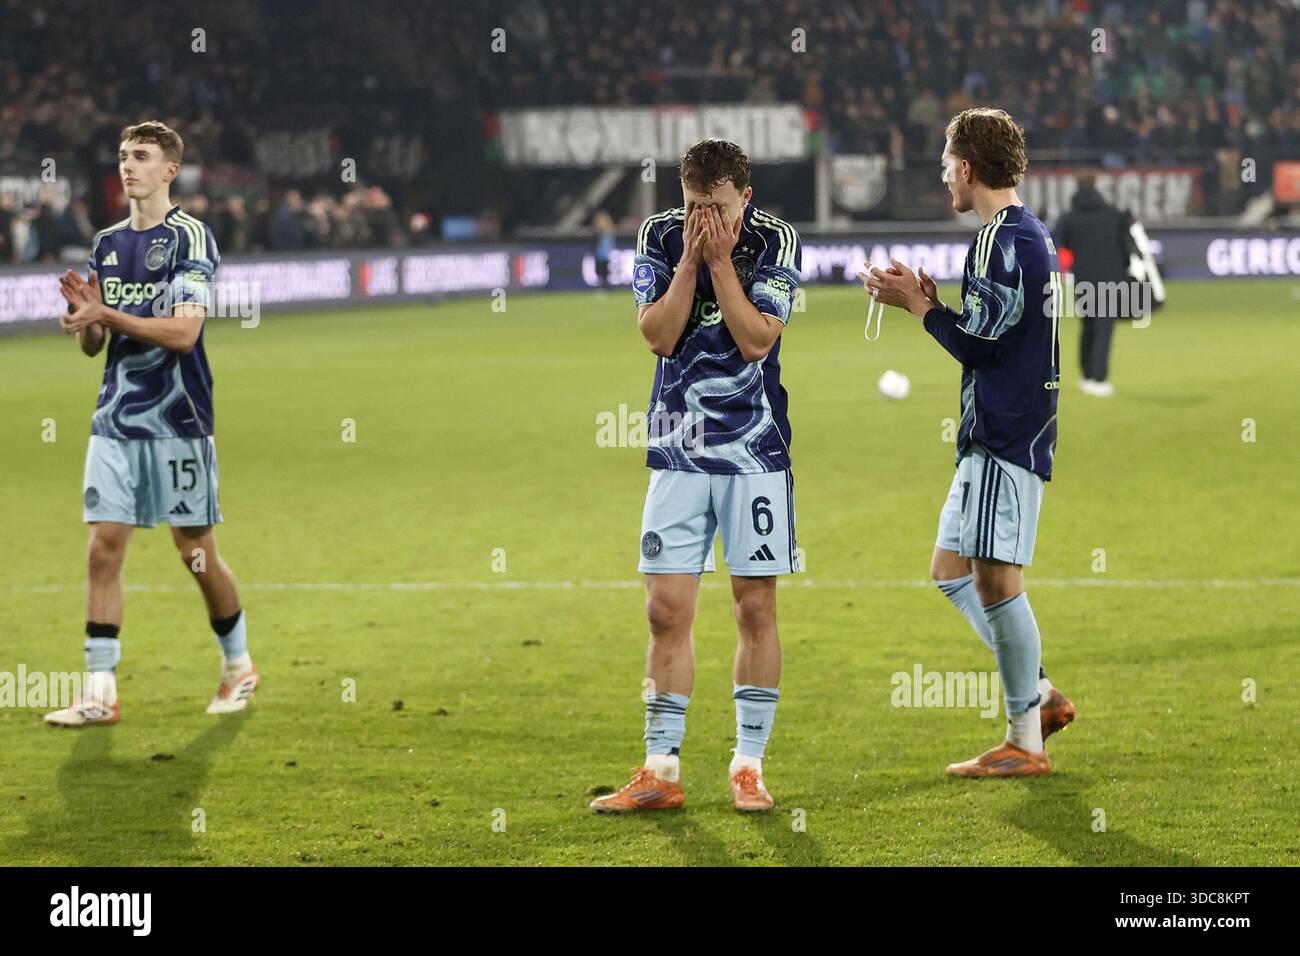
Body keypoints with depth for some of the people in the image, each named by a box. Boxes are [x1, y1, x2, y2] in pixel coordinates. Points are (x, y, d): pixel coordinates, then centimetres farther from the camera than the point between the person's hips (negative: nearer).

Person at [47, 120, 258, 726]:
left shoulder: (190, 238, -7)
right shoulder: (107, 243, 12)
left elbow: (183, 332, -18)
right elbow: (92, 345, 15)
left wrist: (107, 314, -22)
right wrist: (84, 317, -7)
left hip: (177, 420, -5)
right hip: (116, 420, 5)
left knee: (196, 553, 3)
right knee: (104, 546, -4)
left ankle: (238, 665, 24)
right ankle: (100, 692, -4)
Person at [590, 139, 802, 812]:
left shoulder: (774, 240, -5)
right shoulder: (659, 236, 1)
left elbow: (757, 339, -14)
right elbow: (658, 335, -7)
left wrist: (720, 258, -15)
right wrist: (691, 260, -14)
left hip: (753, 448, -2)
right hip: (678, 448, 2)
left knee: (755, 607, 0)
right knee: (667, 610, 0)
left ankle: (748, 766, 8)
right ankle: (661, 772, 5)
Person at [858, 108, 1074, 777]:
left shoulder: (1003, 241, -15)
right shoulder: (1026, 233, 18)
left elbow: (979, 344, -17)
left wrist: (916, 302, -7)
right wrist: (929, 300, 12)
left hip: (1005, 437, -11)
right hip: (995, 435, 11)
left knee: (995, 579, -8)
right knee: (951, 572, 14)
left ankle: (1025, 744, -4)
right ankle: (1039, 695, 17)